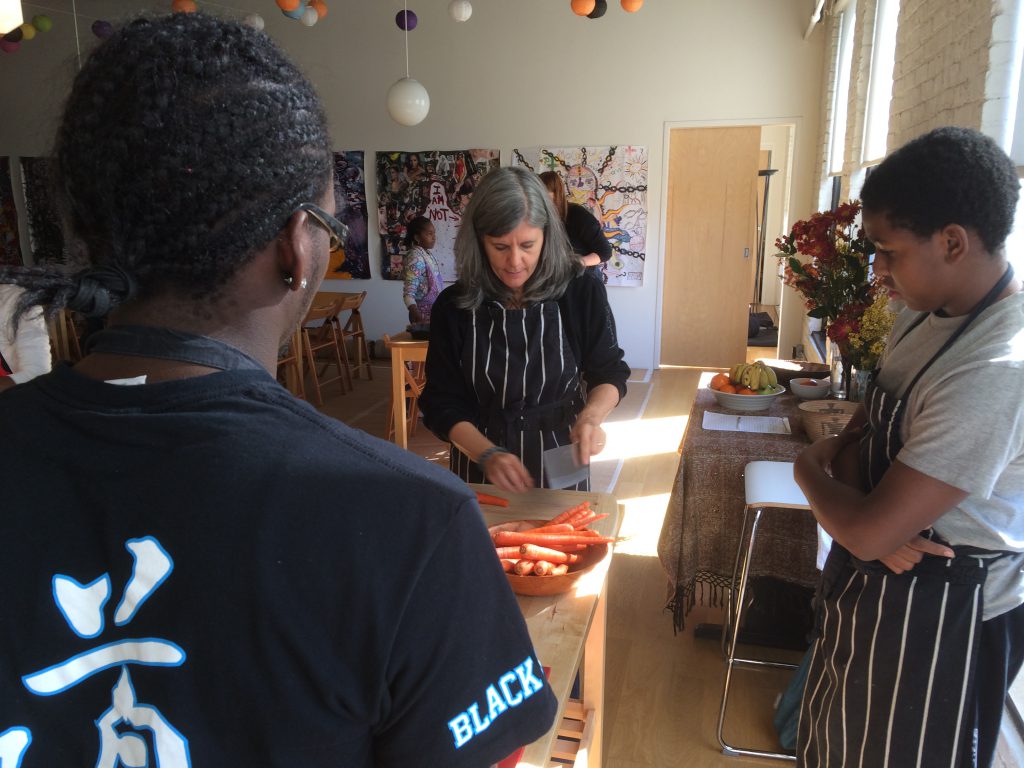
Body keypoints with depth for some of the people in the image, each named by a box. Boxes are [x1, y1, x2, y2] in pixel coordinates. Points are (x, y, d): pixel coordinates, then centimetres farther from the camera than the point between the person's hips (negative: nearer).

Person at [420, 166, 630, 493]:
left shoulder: (582, 294, -13)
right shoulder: (453, 307, -11)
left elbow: (609, 373, -1)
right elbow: (443, 405, -9)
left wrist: (591, 416, -21)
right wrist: (487, 454, -25)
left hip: (559, 457, 0)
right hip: (480, 466, 1)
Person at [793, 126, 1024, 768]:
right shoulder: (930, 311, -2)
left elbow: (866, 532, -32)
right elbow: (867, 426, 7)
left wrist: (811, 472, -10)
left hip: (941, 615, -8)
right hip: (882, 583, 8)